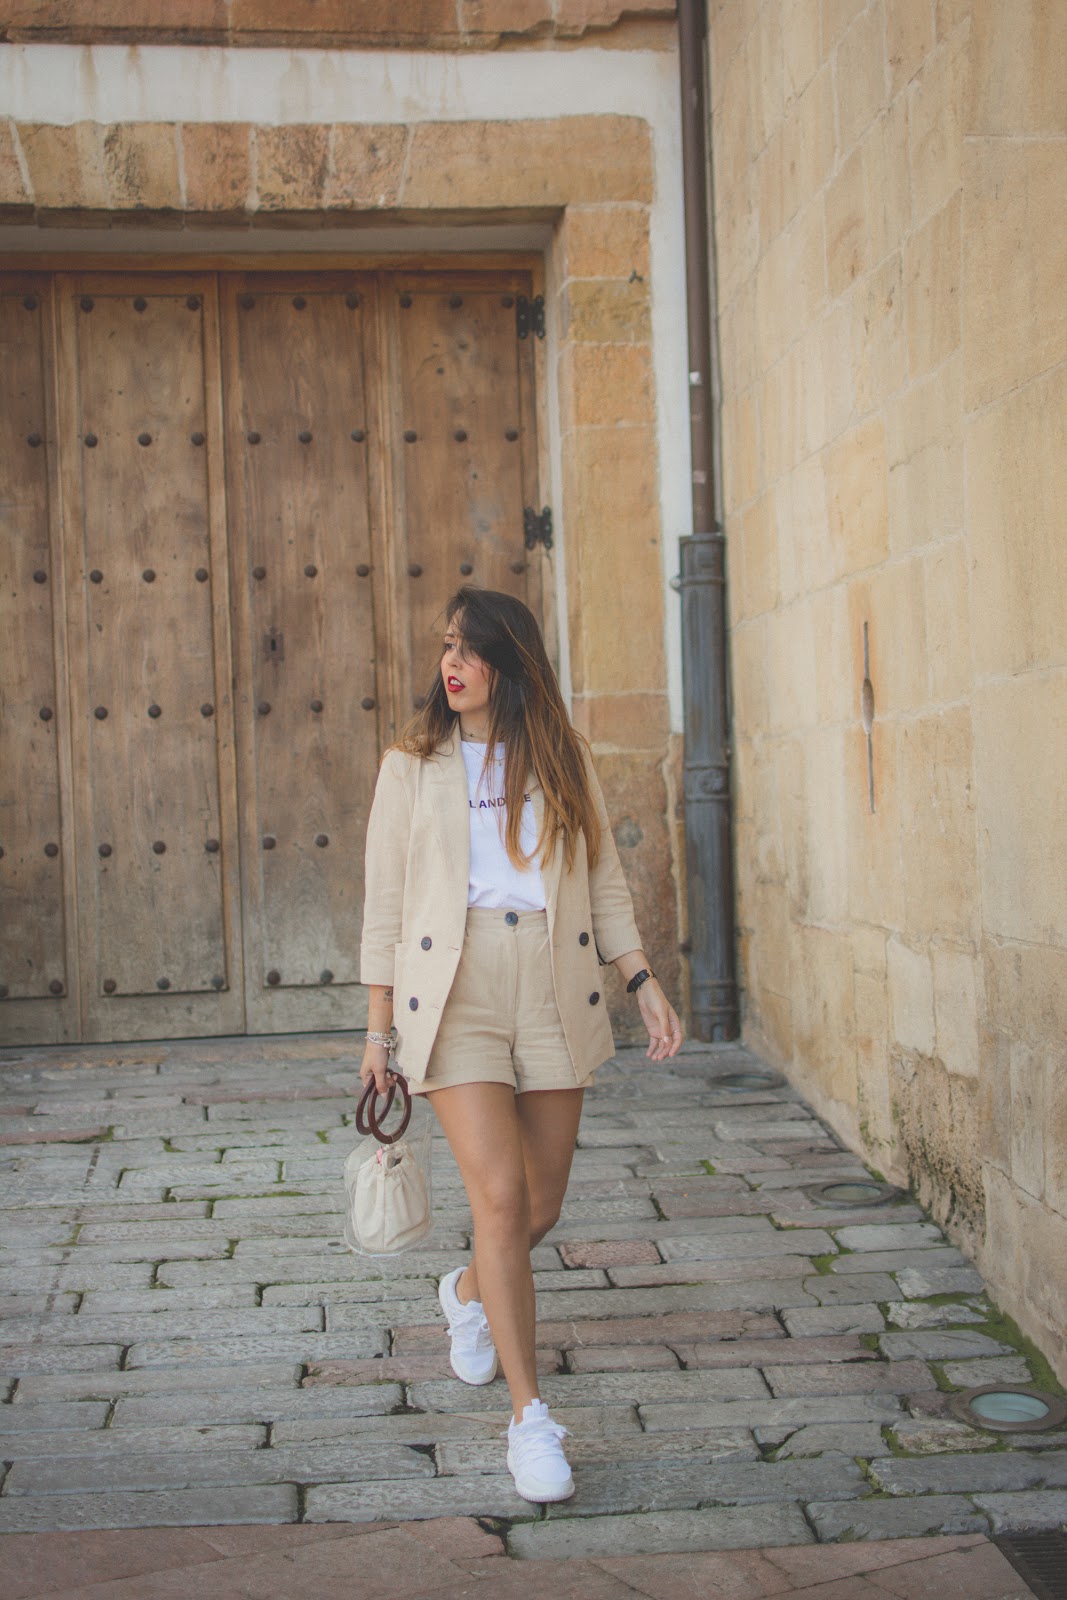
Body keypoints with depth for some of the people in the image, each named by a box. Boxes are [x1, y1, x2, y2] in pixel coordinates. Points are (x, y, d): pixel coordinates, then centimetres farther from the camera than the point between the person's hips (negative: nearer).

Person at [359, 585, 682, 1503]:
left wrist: (646, 983, 1)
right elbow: (385, 903, 5)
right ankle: (530, 1416, -5)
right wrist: (379, 1027, 3)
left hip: (555, 994, 3)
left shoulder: (564, 763, 9)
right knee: (499, 1197, -14)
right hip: (452, 994, -2)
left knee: (541, 1205, 10)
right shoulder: (413, 766, 5)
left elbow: (605, 885, 12)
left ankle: (469, 1291, 44)